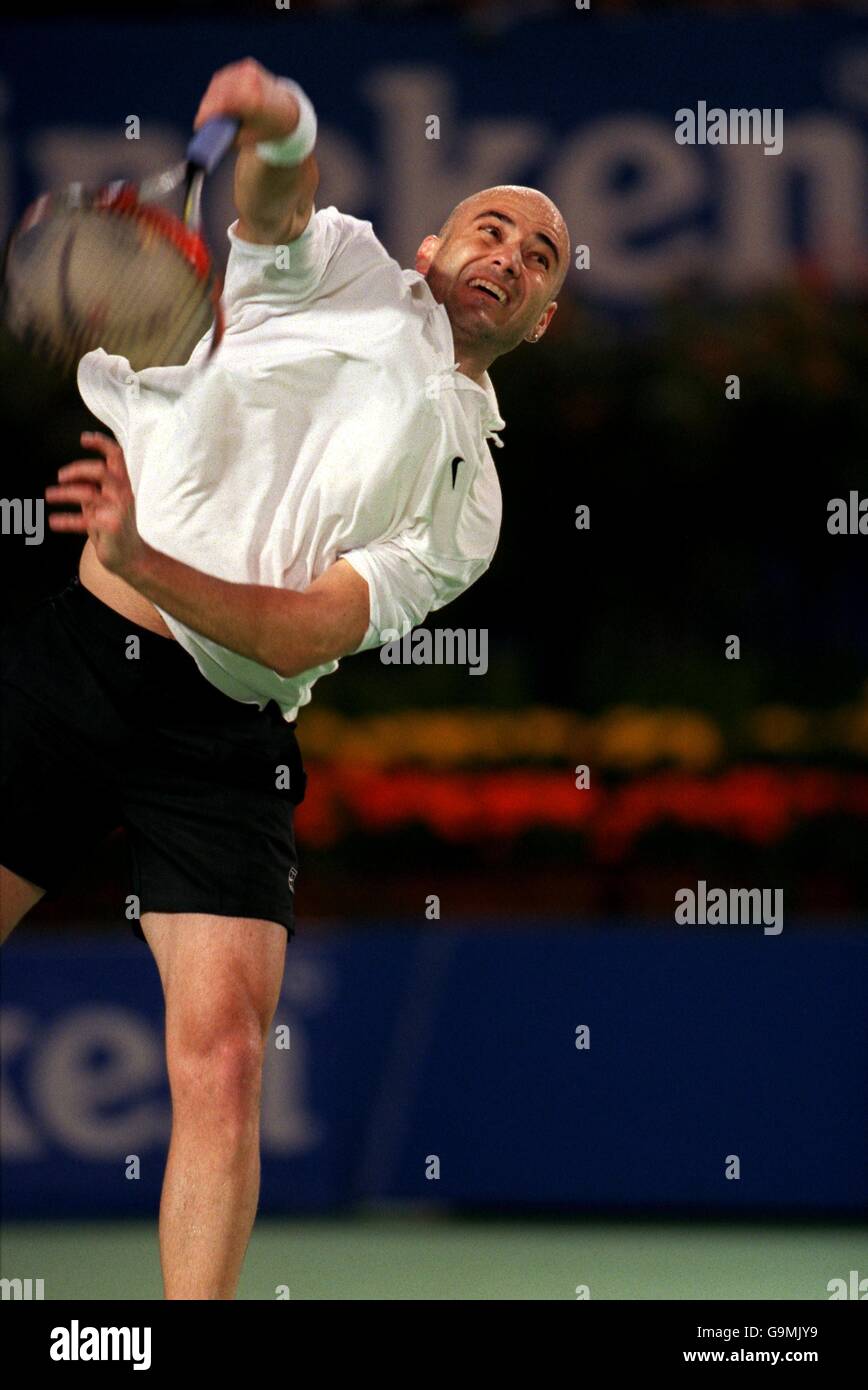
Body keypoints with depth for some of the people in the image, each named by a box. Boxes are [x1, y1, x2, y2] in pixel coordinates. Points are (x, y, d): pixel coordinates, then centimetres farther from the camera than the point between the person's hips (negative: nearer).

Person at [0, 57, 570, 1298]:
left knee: (223, 1061, -14)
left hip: (223, 741, 1)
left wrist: (142, 559, -18)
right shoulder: (344, 273, 15)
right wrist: (280, 126, -35)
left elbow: (304, 632, -1)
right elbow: (271, 196, -10)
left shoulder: (467, 499, 14)